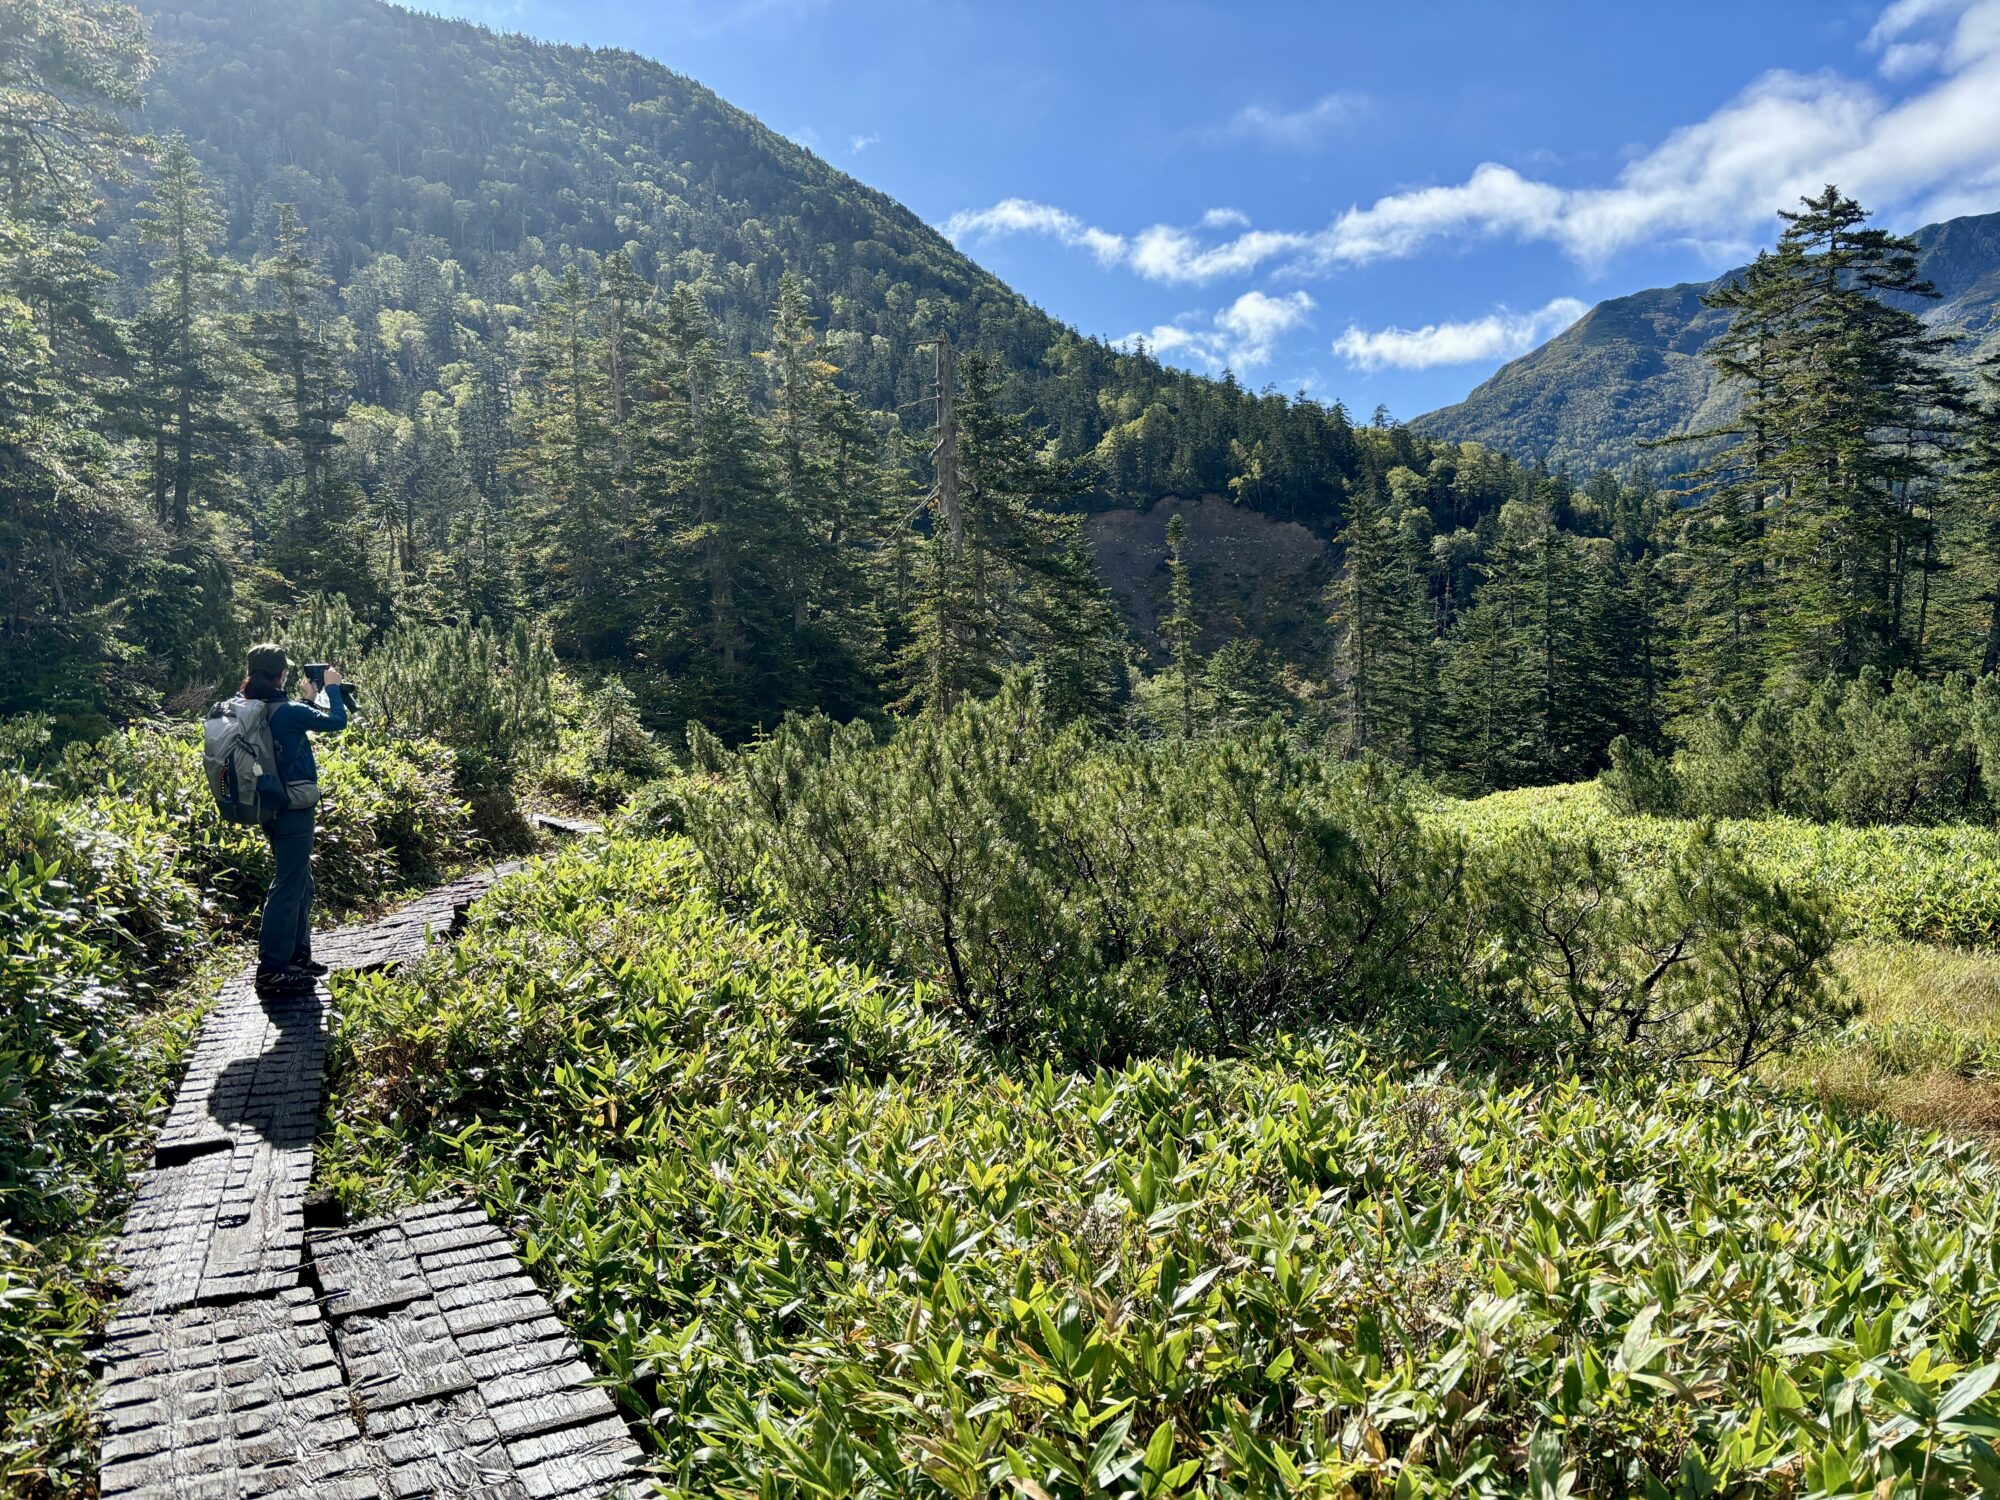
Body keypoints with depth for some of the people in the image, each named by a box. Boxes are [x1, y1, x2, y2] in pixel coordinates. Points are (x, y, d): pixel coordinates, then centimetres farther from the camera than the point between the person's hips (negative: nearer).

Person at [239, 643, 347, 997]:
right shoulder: (289, 711, -19)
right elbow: (337, 721, -12)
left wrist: (308, 697, 20)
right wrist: (333, 688, 2)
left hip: (270, 807, 9)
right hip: (293, 809, -9)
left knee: (301, 883, 20)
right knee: (288, 887, -2)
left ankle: (297, 956, 29)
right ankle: (271, 970, 1)